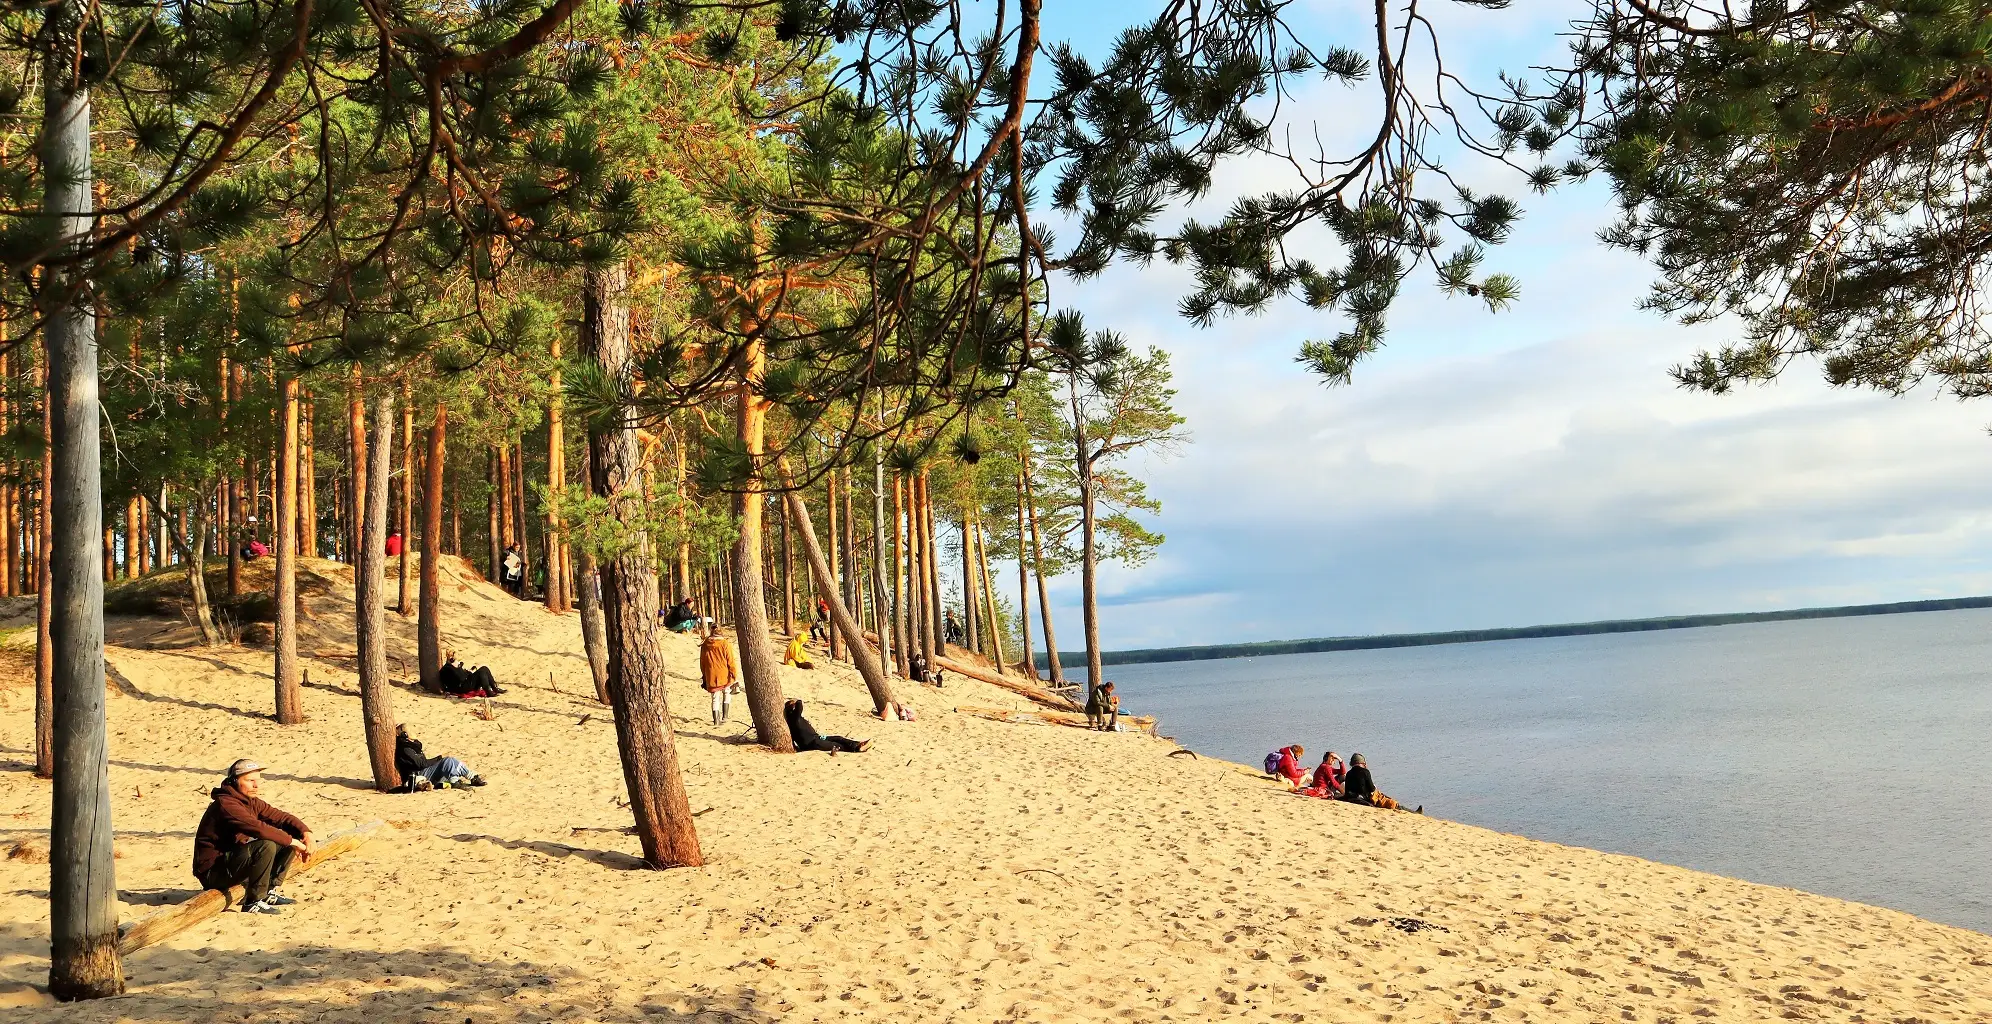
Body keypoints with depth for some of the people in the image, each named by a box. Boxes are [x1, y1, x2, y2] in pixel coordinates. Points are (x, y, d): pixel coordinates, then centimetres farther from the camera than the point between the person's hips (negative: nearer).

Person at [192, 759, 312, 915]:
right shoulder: (225, 804, -22)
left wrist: (305, 833, -16)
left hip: (234, 859, 9)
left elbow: (281, 817, 3)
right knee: (266, 846, -31)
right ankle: (253, 902, -19)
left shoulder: (252, 802, 7)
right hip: (213, 871, -9)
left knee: (287, 839, 3)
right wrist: (292, 841, -28)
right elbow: (258, 828, -33)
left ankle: (270, 892, 6)